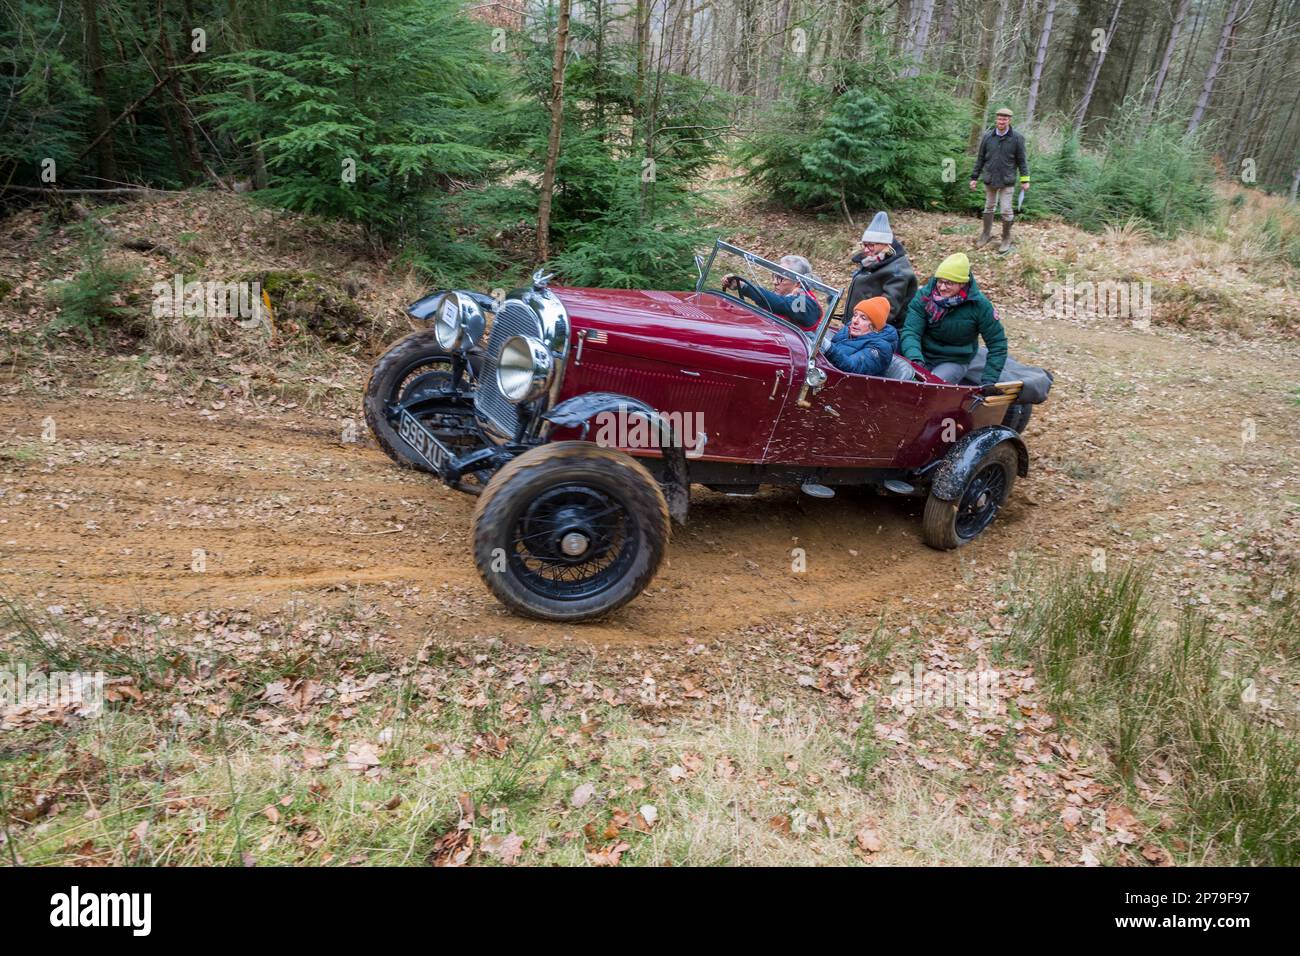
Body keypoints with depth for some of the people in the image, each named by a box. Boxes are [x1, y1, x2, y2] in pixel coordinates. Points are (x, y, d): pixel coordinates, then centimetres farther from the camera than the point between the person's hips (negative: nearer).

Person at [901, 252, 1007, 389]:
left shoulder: (978, 304, -10)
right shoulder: (924, 295, -9)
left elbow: (997, 343, -3)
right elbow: (910, 331, -17)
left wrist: (989, 380, -9)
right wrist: (915, 359, -36)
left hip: (955, 362, -2)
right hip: (923, 356, 2)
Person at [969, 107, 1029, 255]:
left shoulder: (1017, 138, -7)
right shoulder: (987, 136, -1)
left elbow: (1021, 160, -2)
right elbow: (980, 158, 6)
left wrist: (1025, 179, -3)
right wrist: (974, 177, 5)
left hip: (1007, 181, -3)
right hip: (989, 180, 3)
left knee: (1006, 211, 0)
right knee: (988, 208, 15)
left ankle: (1006, 239, 14)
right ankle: (986, 234, 30)